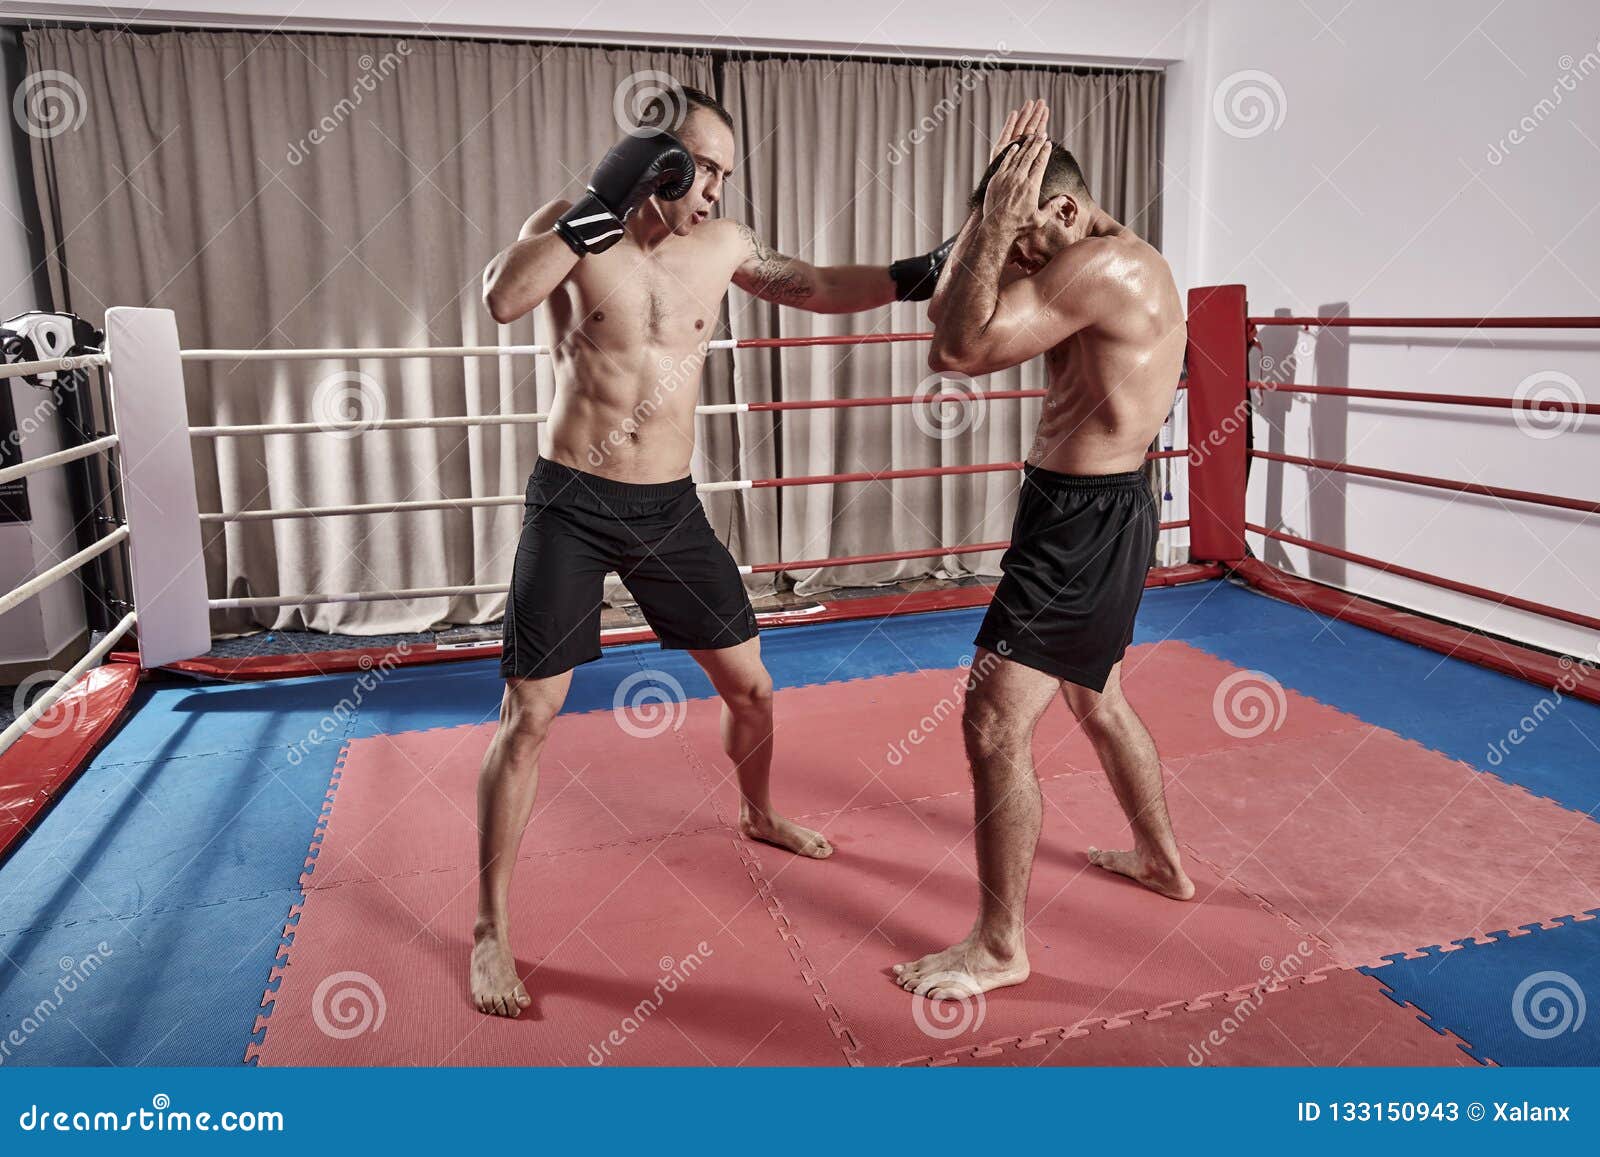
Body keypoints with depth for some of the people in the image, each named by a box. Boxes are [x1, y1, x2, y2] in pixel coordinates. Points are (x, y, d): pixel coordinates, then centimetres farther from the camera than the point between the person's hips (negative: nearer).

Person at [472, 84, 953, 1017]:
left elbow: (813, 287, 13)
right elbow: (502, 298, -26)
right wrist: (602, 207, -29)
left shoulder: (723, 245, 3)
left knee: (751, 686, 12)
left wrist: (911, 278, 2)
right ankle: (492, 931, 12)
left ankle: (759, 815, 43)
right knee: (530, 719, -3)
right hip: (573, 504, -4)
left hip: (670, 508, 4)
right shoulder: (573, 229, -8)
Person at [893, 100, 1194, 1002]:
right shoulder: (1121, 262, 13)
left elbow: (961, 347, -26)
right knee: (1097, 700, 25)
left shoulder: (1101, 265, -19)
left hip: (1084, 523, -11)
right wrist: (993, 217, 1)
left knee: (995, 723, -6)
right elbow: (957, 318, 10)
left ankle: (1001, 946, 7)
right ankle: (1162, 860, 45)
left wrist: (998, 221, -19)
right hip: (1098, 512, 11)